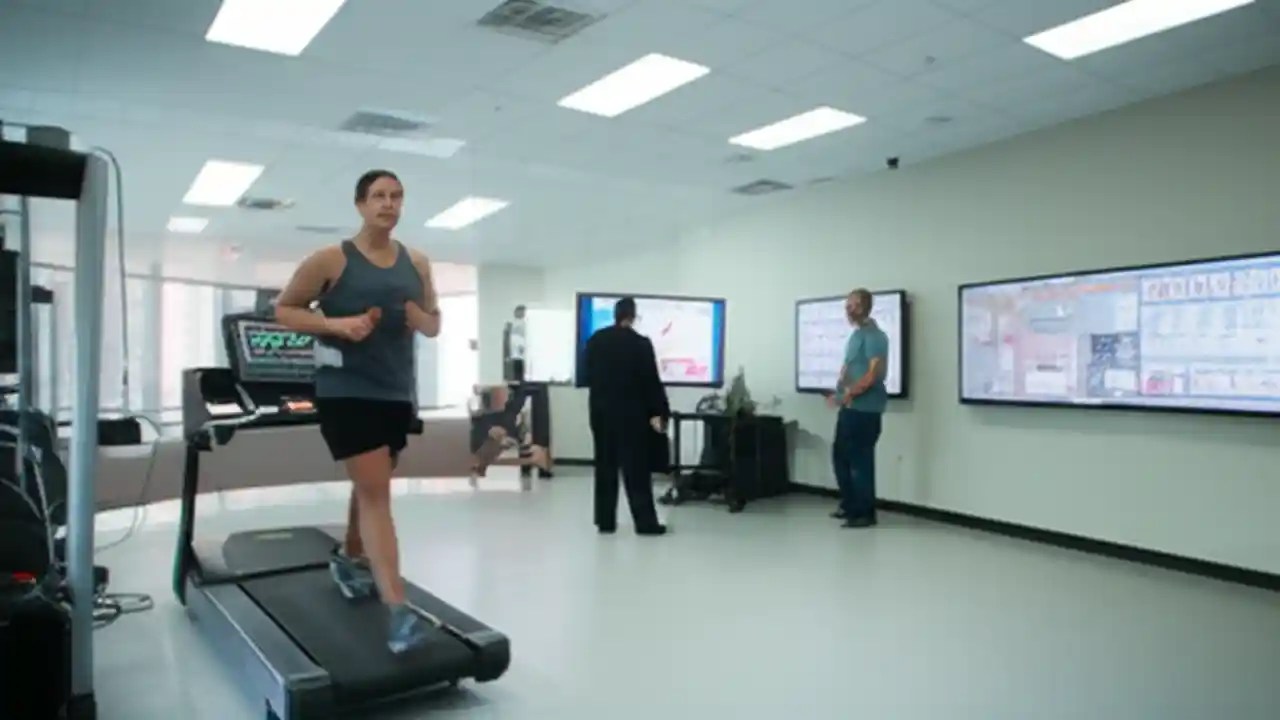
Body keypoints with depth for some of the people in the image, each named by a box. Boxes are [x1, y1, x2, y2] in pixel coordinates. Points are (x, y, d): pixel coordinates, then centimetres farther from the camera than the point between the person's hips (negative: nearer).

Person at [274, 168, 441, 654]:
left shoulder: (417, 264, 9)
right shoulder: (331, 260, -3)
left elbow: (435, 326, 16)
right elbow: (284, 309, 1)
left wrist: (421, 318, -9)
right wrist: (337, 325, -16)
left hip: (397, 392, 6)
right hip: (346, 391, -5)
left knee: (371, 485, 19)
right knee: (375, 491, -12)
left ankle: (349, 558, 45)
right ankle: (398, 611, -12)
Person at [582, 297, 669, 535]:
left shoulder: (595, 339, 3)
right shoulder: (641, 343, -11)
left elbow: (585, 375, 9)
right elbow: (651, 381, -11)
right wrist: (659, 412, -6)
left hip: (601, 411, 4)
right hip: (630, 413, -4)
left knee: (605, 467, 9)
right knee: (636, 468, 0)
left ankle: (605, 521, 11)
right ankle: (645, 522, 2)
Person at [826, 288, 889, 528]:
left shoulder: (874, 335, -12)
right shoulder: (856, 334, 17)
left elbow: (875, 373, -20)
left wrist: (850, 393, -18)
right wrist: (840, 392, 8)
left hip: (865, 408, -10)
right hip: (850, 407, 10)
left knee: (860, 459, -3)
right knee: (840, 455, 14)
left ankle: (865, 513, 7)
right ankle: (850, 506, 26)